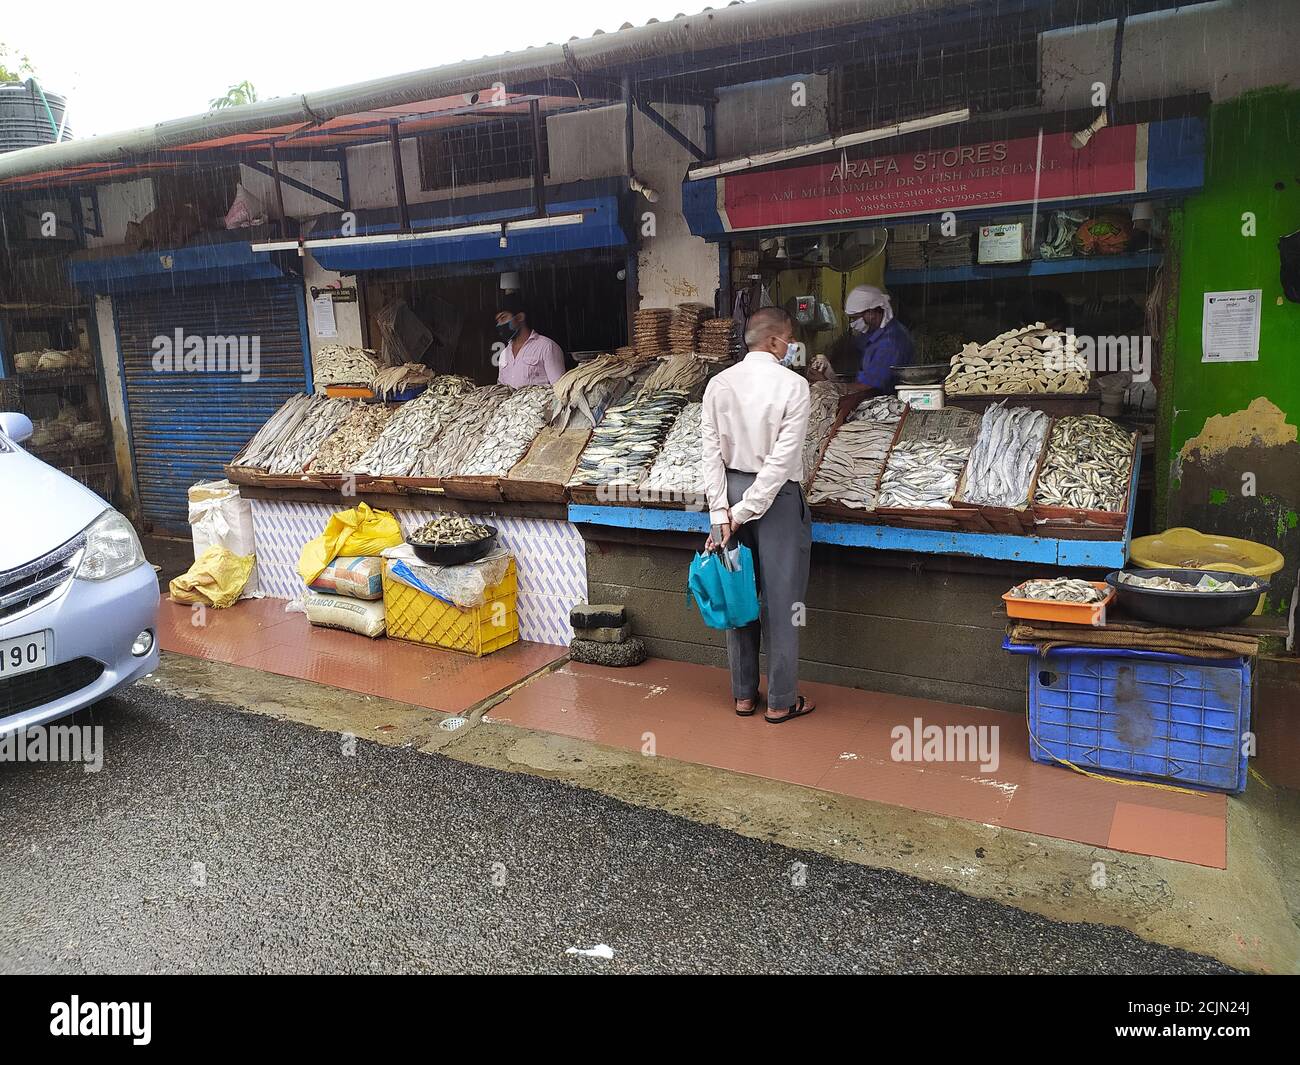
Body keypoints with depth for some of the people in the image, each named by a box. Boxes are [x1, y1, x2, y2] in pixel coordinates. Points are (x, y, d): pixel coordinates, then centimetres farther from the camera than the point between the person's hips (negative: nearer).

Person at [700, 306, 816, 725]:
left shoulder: (718, 384, 2)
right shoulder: (792, 385, -11)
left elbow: (711, 453, -4)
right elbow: (783, 459, -18)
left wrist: (721, 514, -4)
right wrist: (745, 512, -15)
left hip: (731, 488, 5)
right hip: (777, 495, -5)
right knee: (781, 598, 5)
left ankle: (743, 694, 24)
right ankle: (781, 702, 15)